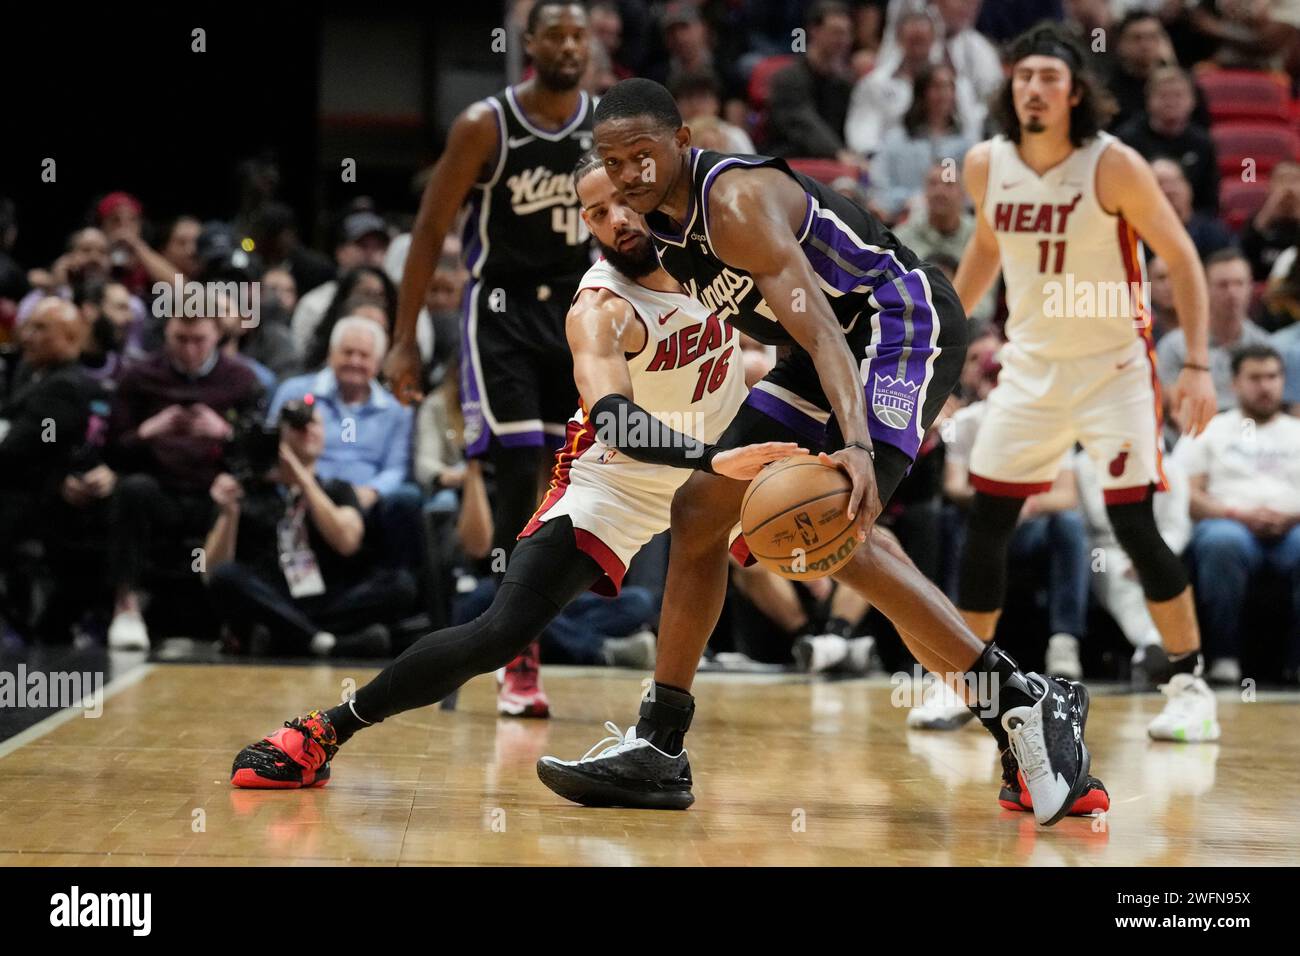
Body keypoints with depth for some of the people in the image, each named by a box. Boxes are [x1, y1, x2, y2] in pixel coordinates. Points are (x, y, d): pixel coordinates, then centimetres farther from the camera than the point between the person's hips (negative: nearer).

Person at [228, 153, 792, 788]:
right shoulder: (600, 309, -28)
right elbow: (614, 418, -47)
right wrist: (715, 460, -60)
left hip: (710, 472, 7)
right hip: (614, 485, -7)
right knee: (501, 633, -21)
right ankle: (325, 731, -13)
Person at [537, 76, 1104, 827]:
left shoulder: (736, 200, -24)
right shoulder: (657, 220, 3)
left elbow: (816, 325, -35)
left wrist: (856, 445, -48)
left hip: (905, 321, -10)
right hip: (832, 347, 10)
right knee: (701, 511, 6)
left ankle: (1026, 706, -19)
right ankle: (658, 750, 11)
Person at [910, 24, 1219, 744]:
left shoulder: (1114, 166, -17)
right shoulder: (985, 165, -4)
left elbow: (1181, 258, -12)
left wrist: (1197, 365, -18)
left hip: (1112, 367, -4)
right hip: (1029, 366, 5)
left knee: (1136, 528, -10)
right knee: (985, 524, 3)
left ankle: (1191, 684, 4)